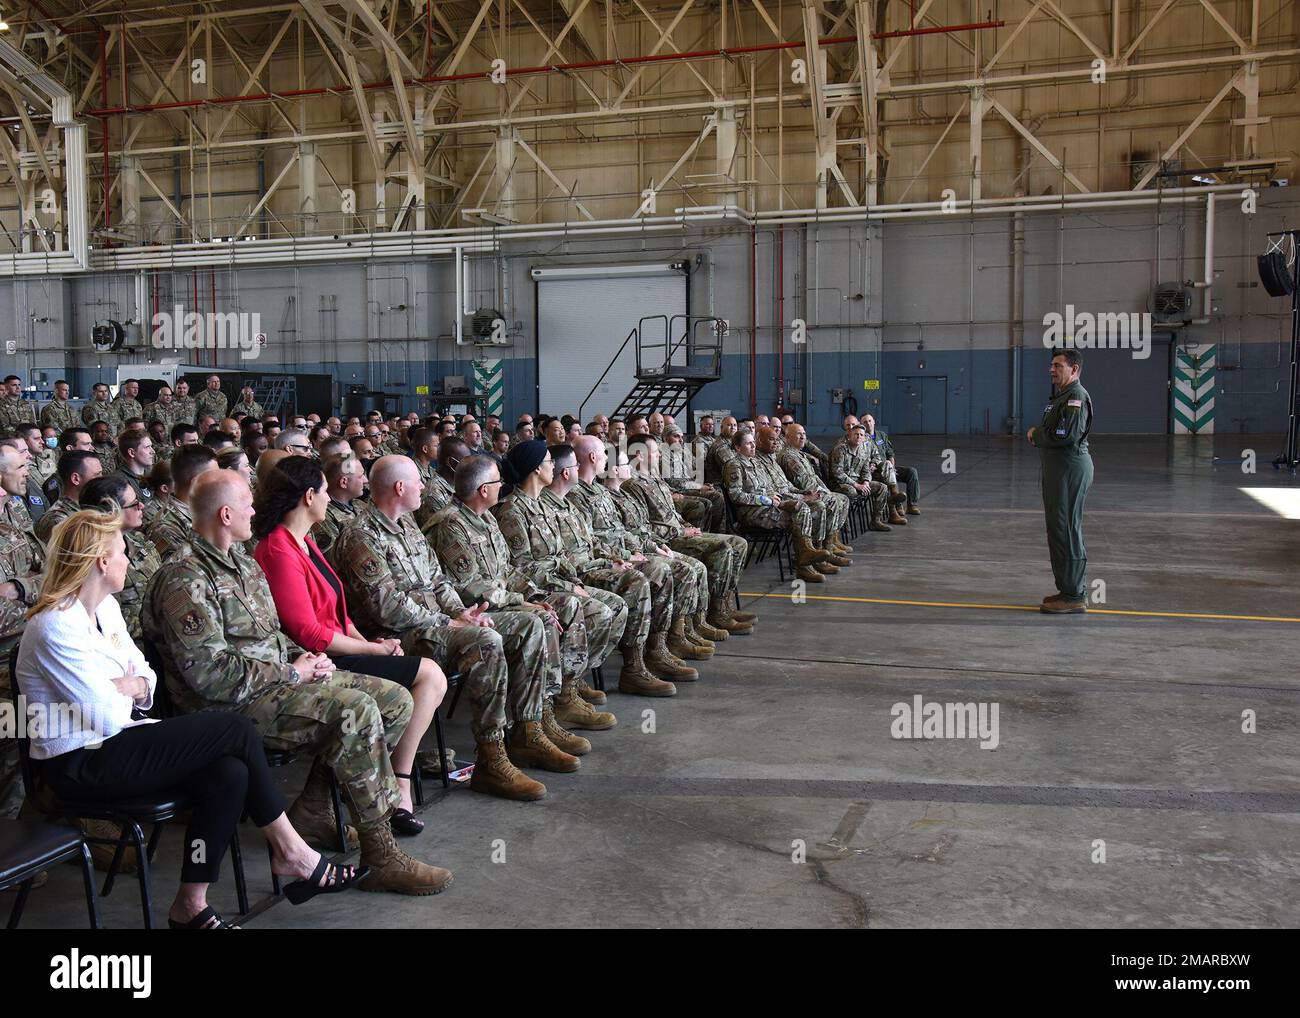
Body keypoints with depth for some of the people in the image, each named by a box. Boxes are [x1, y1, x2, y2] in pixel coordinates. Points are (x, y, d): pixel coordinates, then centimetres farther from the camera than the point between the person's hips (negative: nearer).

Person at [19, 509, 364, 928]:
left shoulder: (106, 607, 10)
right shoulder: (56, 627, -19)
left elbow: (147, 677, 13)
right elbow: (108, 718, -21)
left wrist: (136, 685, -10)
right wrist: (131, 690, 0)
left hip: (110, 747, 8)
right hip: (80, 765, -8)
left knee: (229, 773, -18)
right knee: (236, 730, -15)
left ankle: (190, 905, -6)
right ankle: (290, 852, -1)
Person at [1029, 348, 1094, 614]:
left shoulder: (1076, 396, -15)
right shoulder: (1061, 395, 19)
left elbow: (1065, 435, -25)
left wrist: (1036, 435, -10)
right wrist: (1038, 434, 1)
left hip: (1070, 469, -11)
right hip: (1057, 468, 11)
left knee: (1065, 529, -8)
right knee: (1059, 529, 16)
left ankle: (1074, 597, -4)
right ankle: (1072, 589, 25)